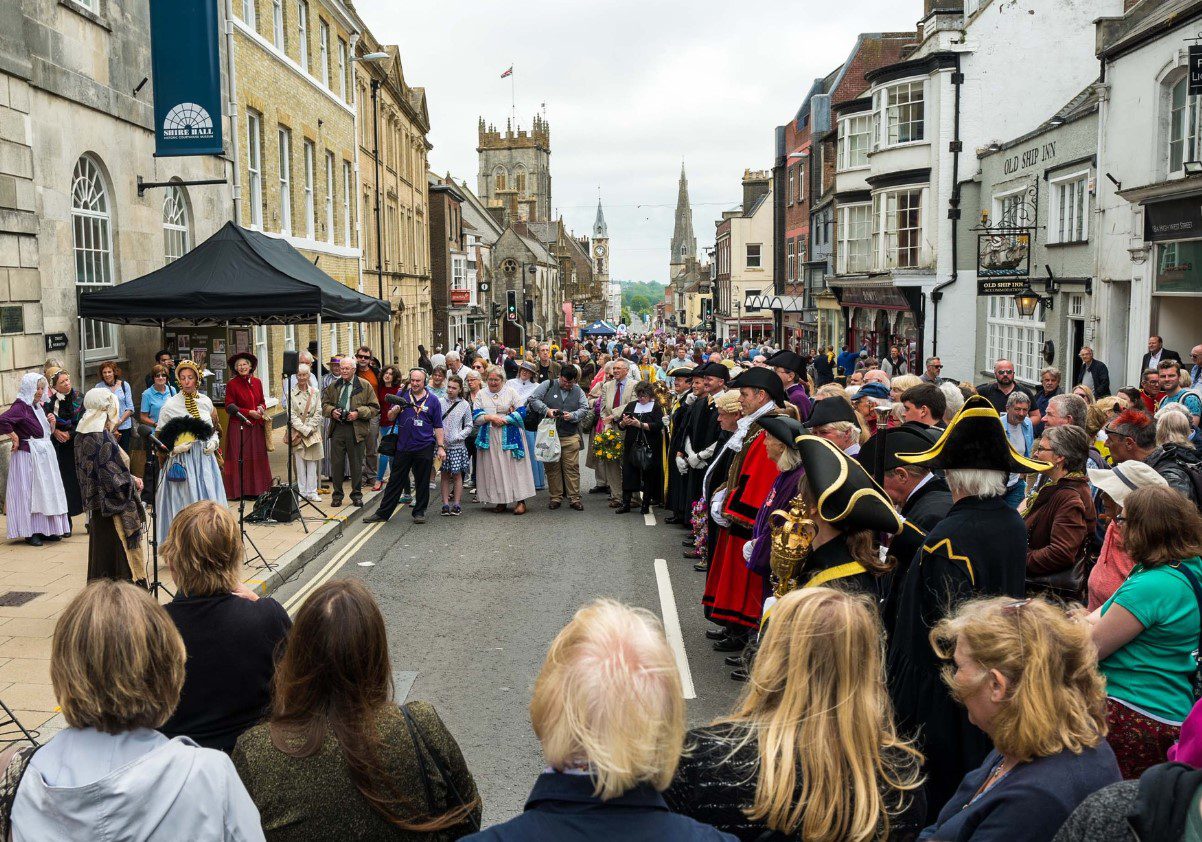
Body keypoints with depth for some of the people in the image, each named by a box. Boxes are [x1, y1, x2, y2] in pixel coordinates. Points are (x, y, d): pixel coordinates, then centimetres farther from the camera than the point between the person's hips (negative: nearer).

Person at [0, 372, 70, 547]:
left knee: (47, 491, 10)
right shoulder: (20, 406, -12)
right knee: (29, 492, -3)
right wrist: (15, 438, -19)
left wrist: (51, 422, 4)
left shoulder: (38, 406, 14)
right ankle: (30, 532, 3)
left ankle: (46, 529, 18)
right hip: (27, 456, -9)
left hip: (44, 456, 9)